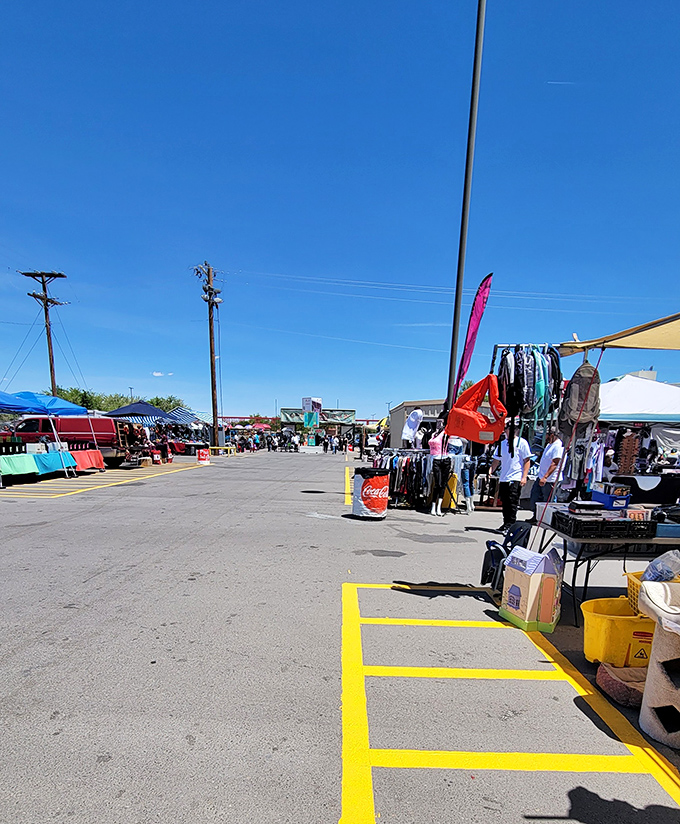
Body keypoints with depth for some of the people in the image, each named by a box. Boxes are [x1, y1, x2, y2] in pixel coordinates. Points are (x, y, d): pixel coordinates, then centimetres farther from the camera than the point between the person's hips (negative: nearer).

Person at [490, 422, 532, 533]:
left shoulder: (521, 442, -1)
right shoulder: (502, 444, 15)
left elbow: (527, 460, -3)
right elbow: (496, 460, 19)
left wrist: (524, 477, -12)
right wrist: (490, 471, 2)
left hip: (516, 479, -6)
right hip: (503, 478, 6)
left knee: (512, 503, -10)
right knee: (505, 503, 11)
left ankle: (510, 525, -5)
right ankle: (506, 524, 21)